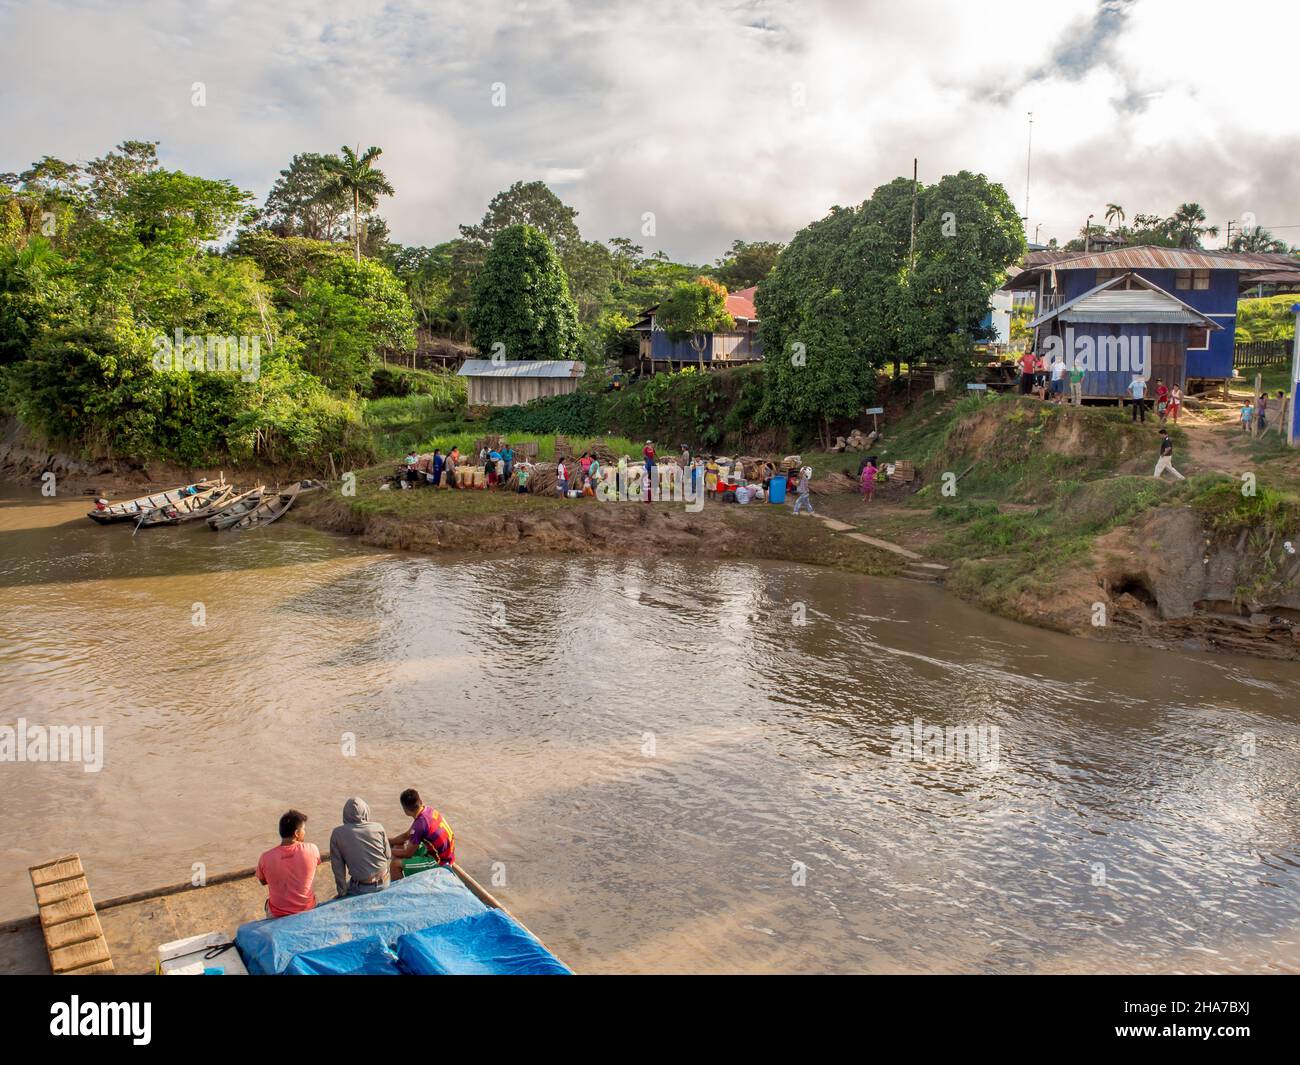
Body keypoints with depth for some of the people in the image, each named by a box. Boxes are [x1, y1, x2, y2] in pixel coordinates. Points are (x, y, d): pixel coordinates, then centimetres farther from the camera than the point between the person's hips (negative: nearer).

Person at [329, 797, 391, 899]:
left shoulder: (337, 834, -10)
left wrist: (342, 892, 2)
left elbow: (338, 866, -7)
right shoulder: (378, 827, -7)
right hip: (384, 883, 2)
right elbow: (388, 855, 3)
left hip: (361, 888, -2)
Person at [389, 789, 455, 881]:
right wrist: (388, 842, 10)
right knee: (399, 846, 15)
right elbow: (406, 836, 13)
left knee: (395, 864, -13)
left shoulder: (420, 823, -26)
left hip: (440, 862, -9)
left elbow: (408, 853, -13)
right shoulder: (428, 810, -2)